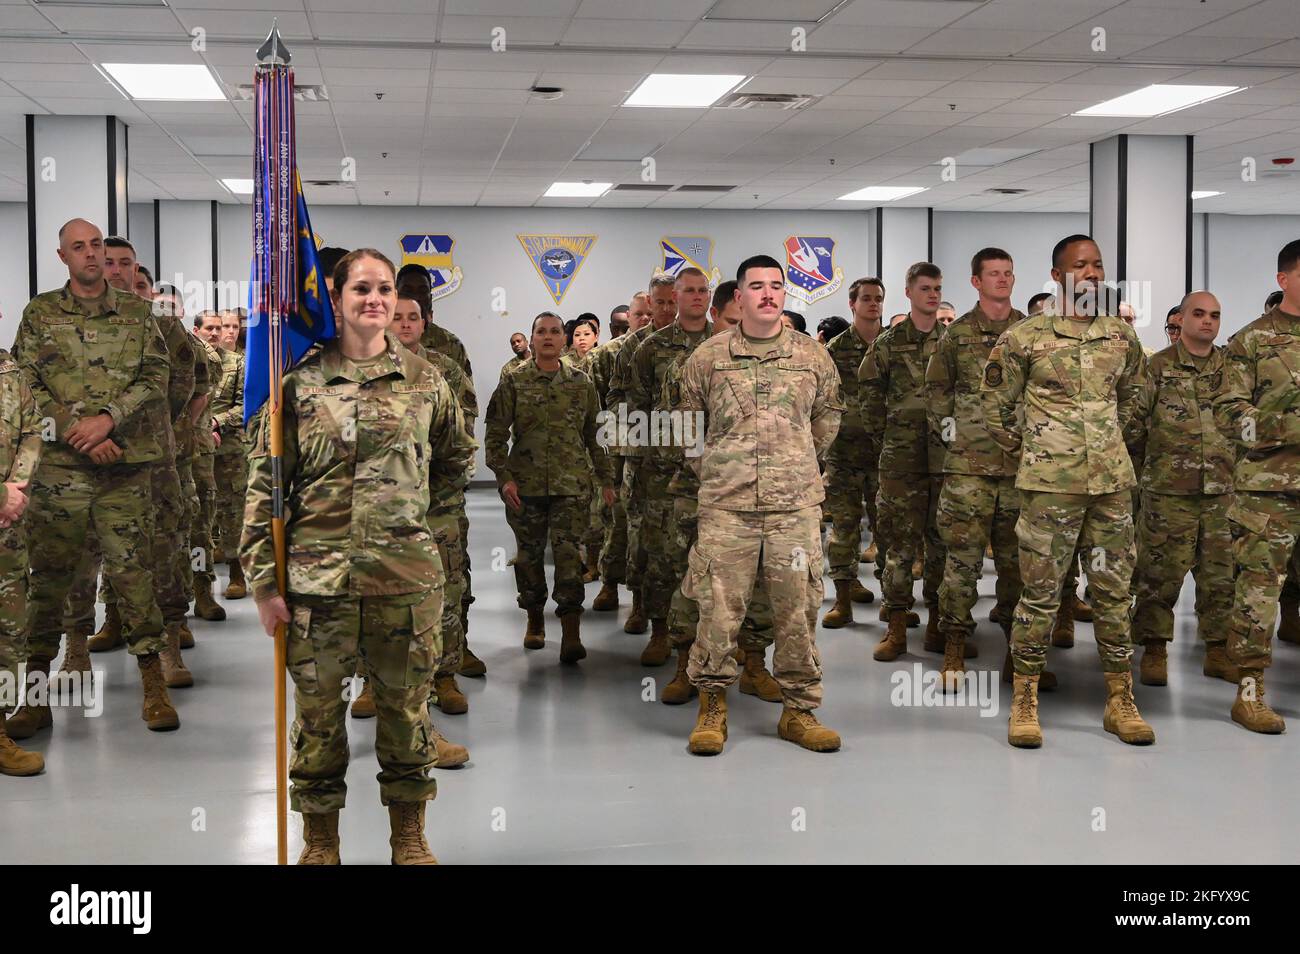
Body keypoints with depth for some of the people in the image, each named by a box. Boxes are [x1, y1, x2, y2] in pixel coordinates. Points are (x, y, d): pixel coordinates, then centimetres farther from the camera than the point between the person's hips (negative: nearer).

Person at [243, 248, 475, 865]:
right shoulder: (299, 383, 1)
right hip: (316, 576, -1)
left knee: (406, 707, 10)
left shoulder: (425, 381, 7)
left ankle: (409, 836, 26)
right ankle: (319, 841, 24)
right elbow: (264, 484, 0)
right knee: (317, 710, 7)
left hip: (407, 574, 1)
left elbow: (458, 460, 22)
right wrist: (263, 579, -4)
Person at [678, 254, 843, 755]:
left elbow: (828, 414, 21)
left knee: (797, 609, 5)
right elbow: (689, 423, 15)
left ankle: (799, 710, 17)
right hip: (726, 505, -1)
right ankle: (712, 708, 14)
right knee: (719, 608, 0)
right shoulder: (707, 356, 4)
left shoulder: (813, 356, 7)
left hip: (796, 505, 1)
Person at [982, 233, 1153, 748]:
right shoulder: (1025, 338, -5)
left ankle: (1120, 701, 18)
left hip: (1113, 479, 4)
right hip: (1049, 482, -4)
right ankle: (1024, 702, 9)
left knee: (1114, 590, 9)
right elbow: (996, 404, 4)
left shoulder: (1123, 335, 7)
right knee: (1040, 592, -1)